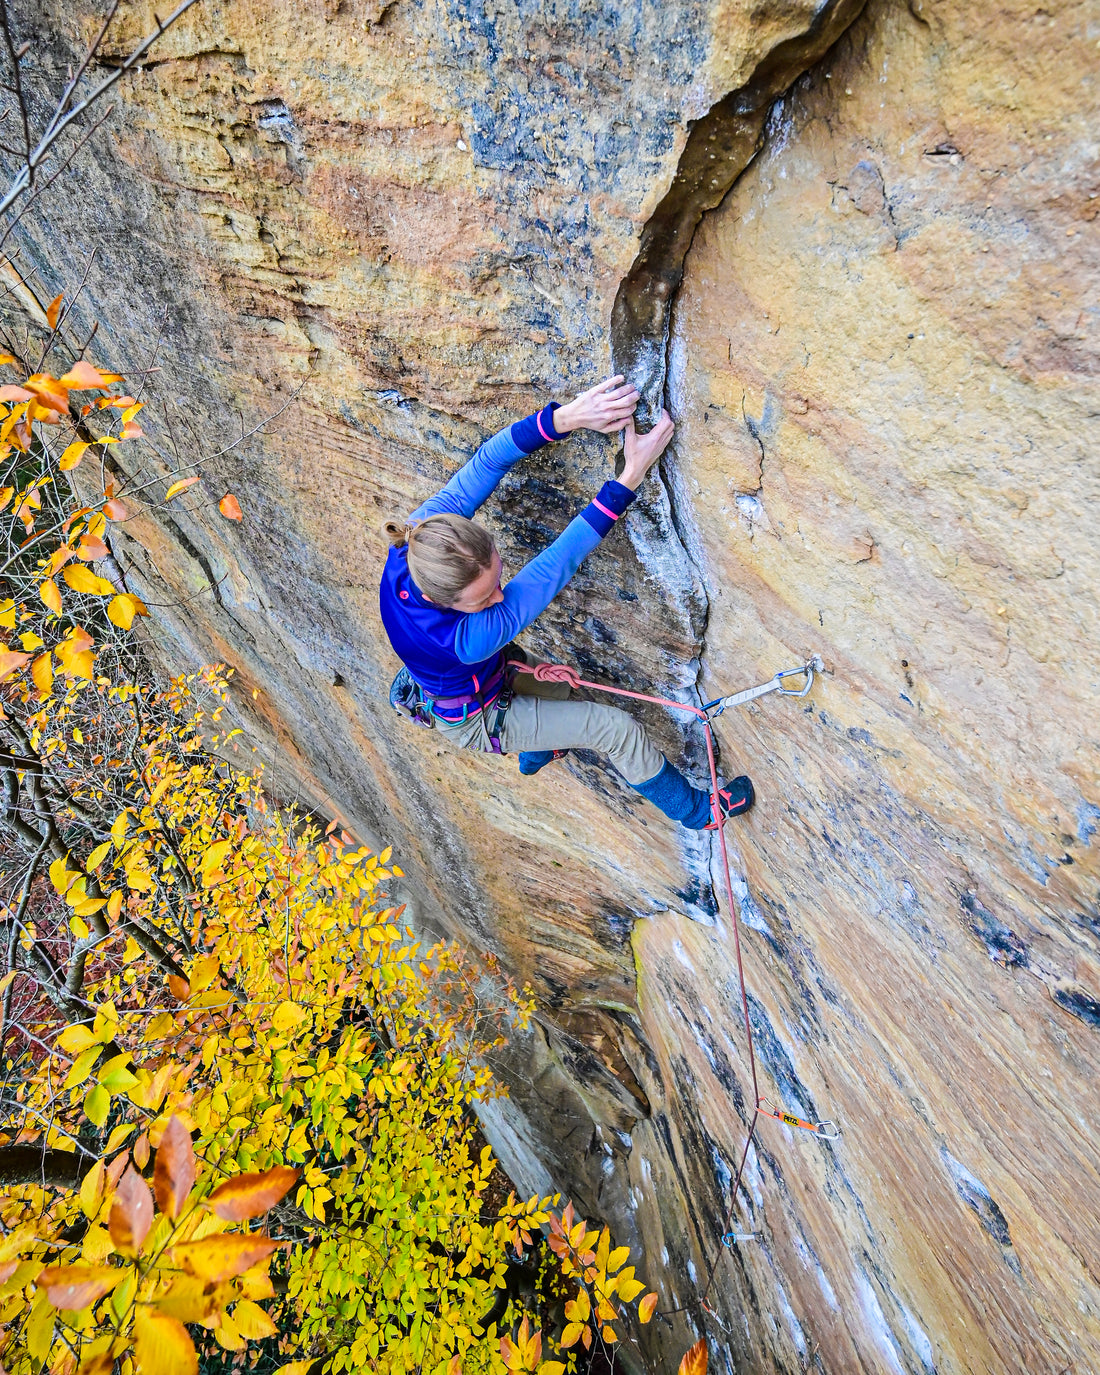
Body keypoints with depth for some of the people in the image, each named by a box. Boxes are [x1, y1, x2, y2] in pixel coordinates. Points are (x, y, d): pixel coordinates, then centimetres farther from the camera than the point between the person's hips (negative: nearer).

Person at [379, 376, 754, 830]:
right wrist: (632, 474, -44)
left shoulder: (418, 536, -33)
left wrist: (566, 417, -46)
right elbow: (558, 563, -46)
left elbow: (487, 463, -32)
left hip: (482, 673, 7)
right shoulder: (471, 637, -47)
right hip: (472, 719, -7)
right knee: (619, 728, -4)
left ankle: (534, 754, 67)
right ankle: (694, 810, 23)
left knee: (558, 691, 33)